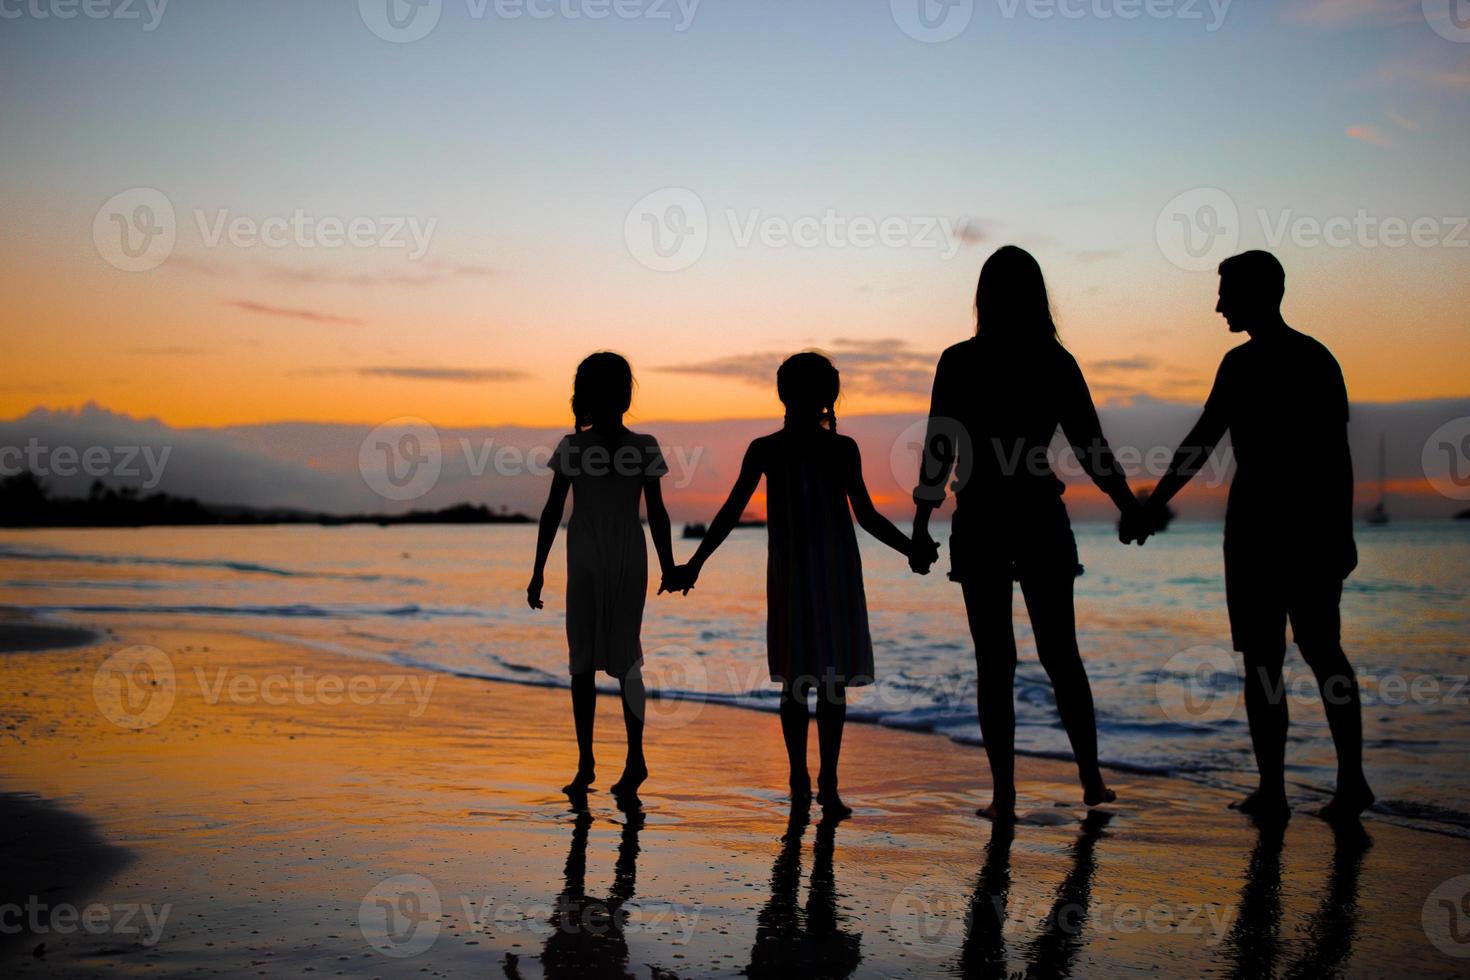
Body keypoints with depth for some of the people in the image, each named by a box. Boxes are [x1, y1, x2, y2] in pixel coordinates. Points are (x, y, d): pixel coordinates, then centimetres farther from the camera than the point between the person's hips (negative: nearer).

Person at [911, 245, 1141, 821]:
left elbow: (939, 451, -7)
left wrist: (920, 526, -1)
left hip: (979, 525, -2)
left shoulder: (959, 362, -5)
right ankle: (1091, 779, 16)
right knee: (1061, 653, 14)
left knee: (995, 661, 4)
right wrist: (1130, 508, 12)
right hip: (1041, 521, 2)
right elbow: (1091, 448, 2)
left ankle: (1004, 794, 5)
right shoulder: (1057, 363, 0)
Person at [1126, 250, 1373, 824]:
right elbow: (1340, 456, 12)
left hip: (1259, 525, -6)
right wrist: (1341, 532, 17)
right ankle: (1351, 780, 10)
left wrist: (1152, 507, -6)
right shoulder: (1319, 359, 11)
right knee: (1322, 650, 13)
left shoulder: (1244, 364, -8)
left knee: (1263, 657, -2)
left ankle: (1272, 791, -1)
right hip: (1317, 525, 6)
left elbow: (1200, 444, -11)